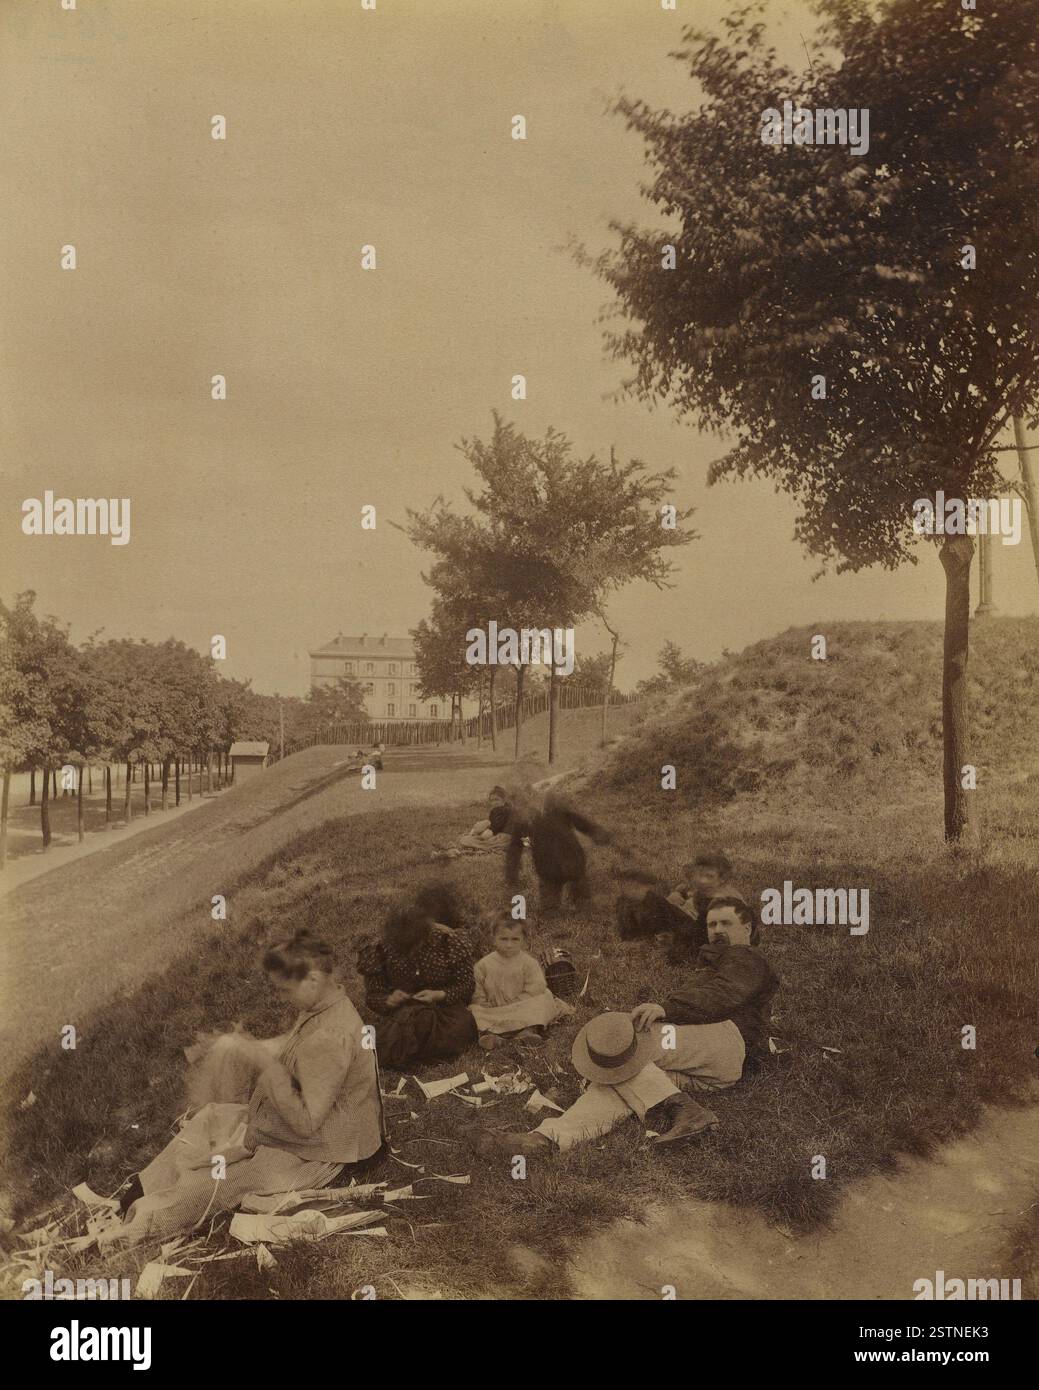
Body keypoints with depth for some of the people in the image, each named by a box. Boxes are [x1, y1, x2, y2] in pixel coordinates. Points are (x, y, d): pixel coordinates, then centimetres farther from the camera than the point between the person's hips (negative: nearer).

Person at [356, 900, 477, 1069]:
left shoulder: (449, 943, -8)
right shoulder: (382, 950, -5)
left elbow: (466, 986, 0)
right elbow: (372, 996, 4)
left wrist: (439, 995, -19)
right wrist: (389, 1000, -20)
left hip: (444, 1009, 0)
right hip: (398, 1014, 0)